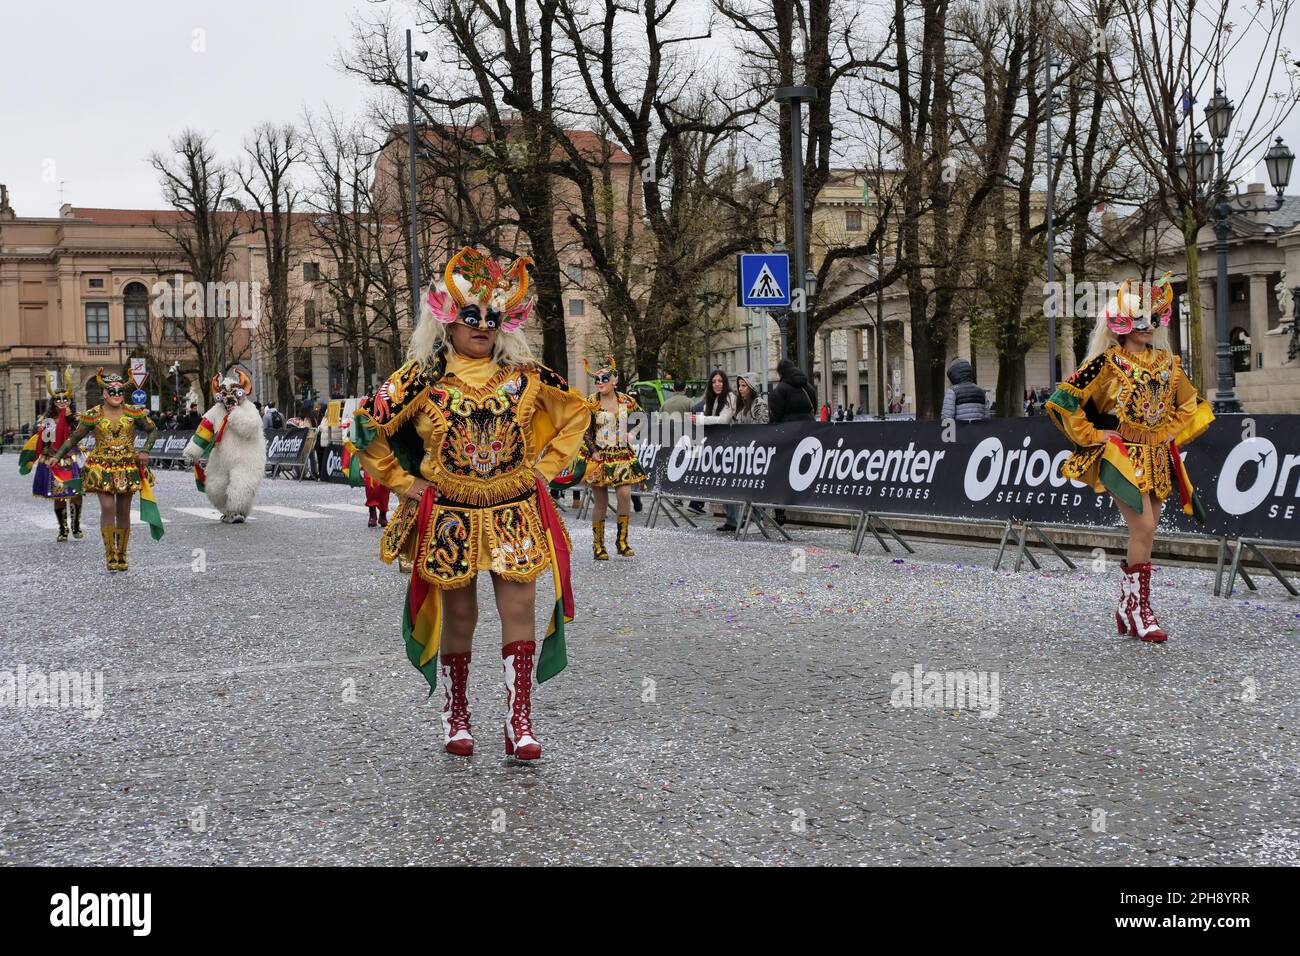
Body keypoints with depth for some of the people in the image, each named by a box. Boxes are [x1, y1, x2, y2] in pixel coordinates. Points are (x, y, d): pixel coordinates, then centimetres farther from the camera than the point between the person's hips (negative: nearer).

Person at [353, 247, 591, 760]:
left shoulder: (524, 375, 2)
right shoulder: (424, 377, -3)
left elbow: (576, 412, 16)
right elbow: (367, 427, 2)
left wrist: (547, 465, 9)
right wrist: (402, 482, 1)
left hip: (515, 513, 1)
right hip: (449, 516, -1)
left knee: (519, 611, -5)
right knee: (458, 617, 7)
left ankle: (520, 724, 0)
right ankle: (455, 718, 24)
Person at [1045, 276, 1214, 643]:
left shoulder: (1167, 363, 9)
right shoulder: (1107, 363, -9)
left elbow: (1189, 404, 24)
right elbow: (1066, 399, -12)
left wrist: (1172, 434, 11)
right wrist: (1092, 435, -8)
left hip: (1157, 458, 6)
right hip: (1120, 456, -6)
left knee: (1144, 534, 6)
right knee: (1144, 527, -16)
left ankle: (1128, 610, 16)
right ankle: (1139, 609, -5)